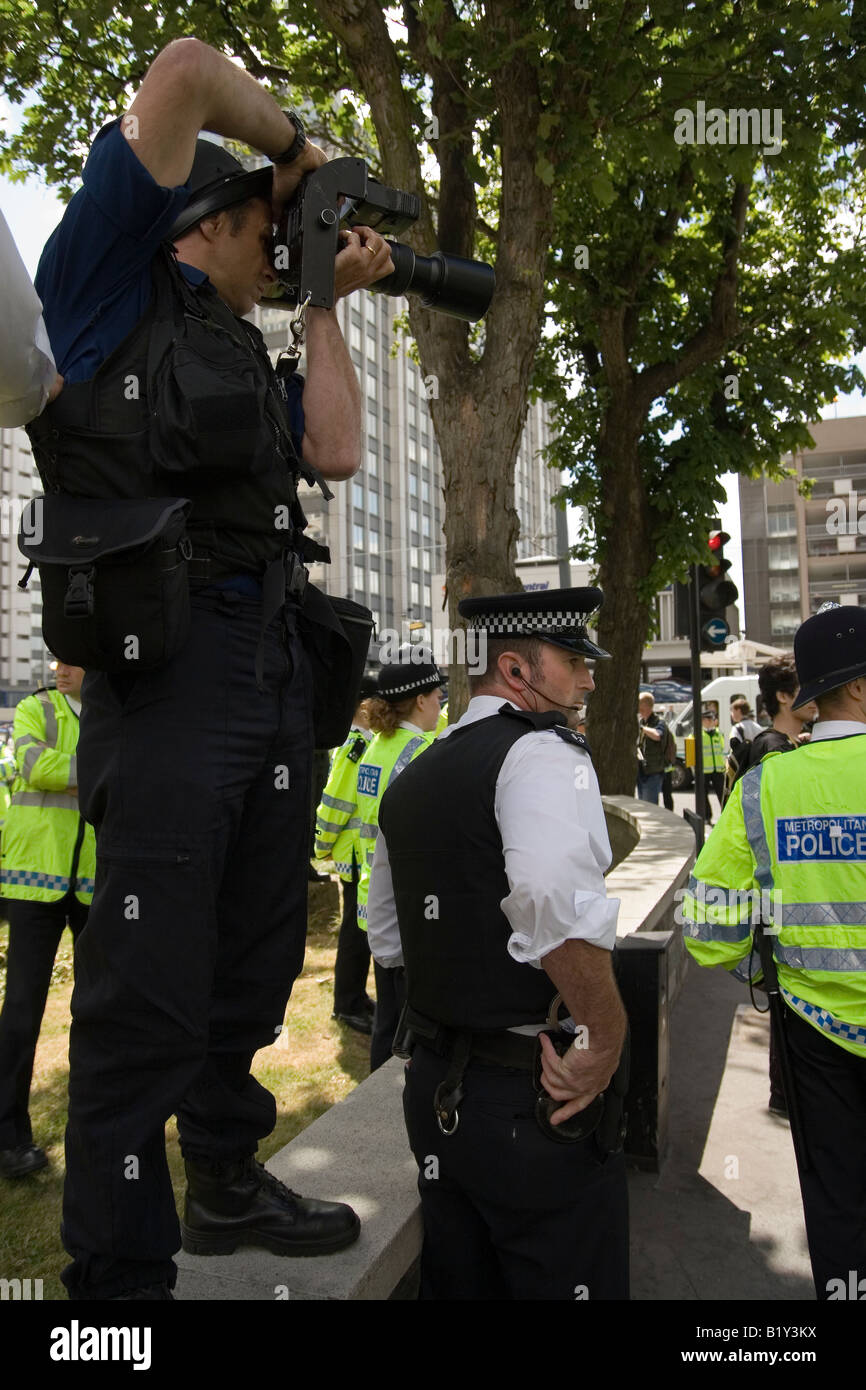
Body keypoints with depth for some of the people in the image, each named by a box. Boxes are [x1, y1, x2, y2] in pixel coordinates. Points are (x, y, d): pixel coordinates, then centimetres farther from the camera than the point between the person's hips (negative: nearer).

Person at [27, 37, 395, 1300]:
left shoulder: (246, 354, 26)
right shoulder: (109, 284, 6)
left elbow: (335, 452, 14)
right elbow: (185, 71, 1)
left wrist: (329, 304, 21)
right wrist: (297, 148, 17)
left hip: (277, 665, 8)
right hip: (169, 662, -8)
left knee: (254, 967, 16)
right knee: (149, 995, -5)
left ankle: (227, 1184, 34)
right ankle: (118, 1267, 11)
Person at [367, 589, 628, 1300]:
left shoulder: (411, 779, 9)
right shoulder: (544, 751, -16)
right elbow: (556, 897, -36)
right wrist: (607, 1036, -23)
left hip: (434, 1088, 8)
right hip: (537, 1106, -8)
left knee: (460, 1282, 23)